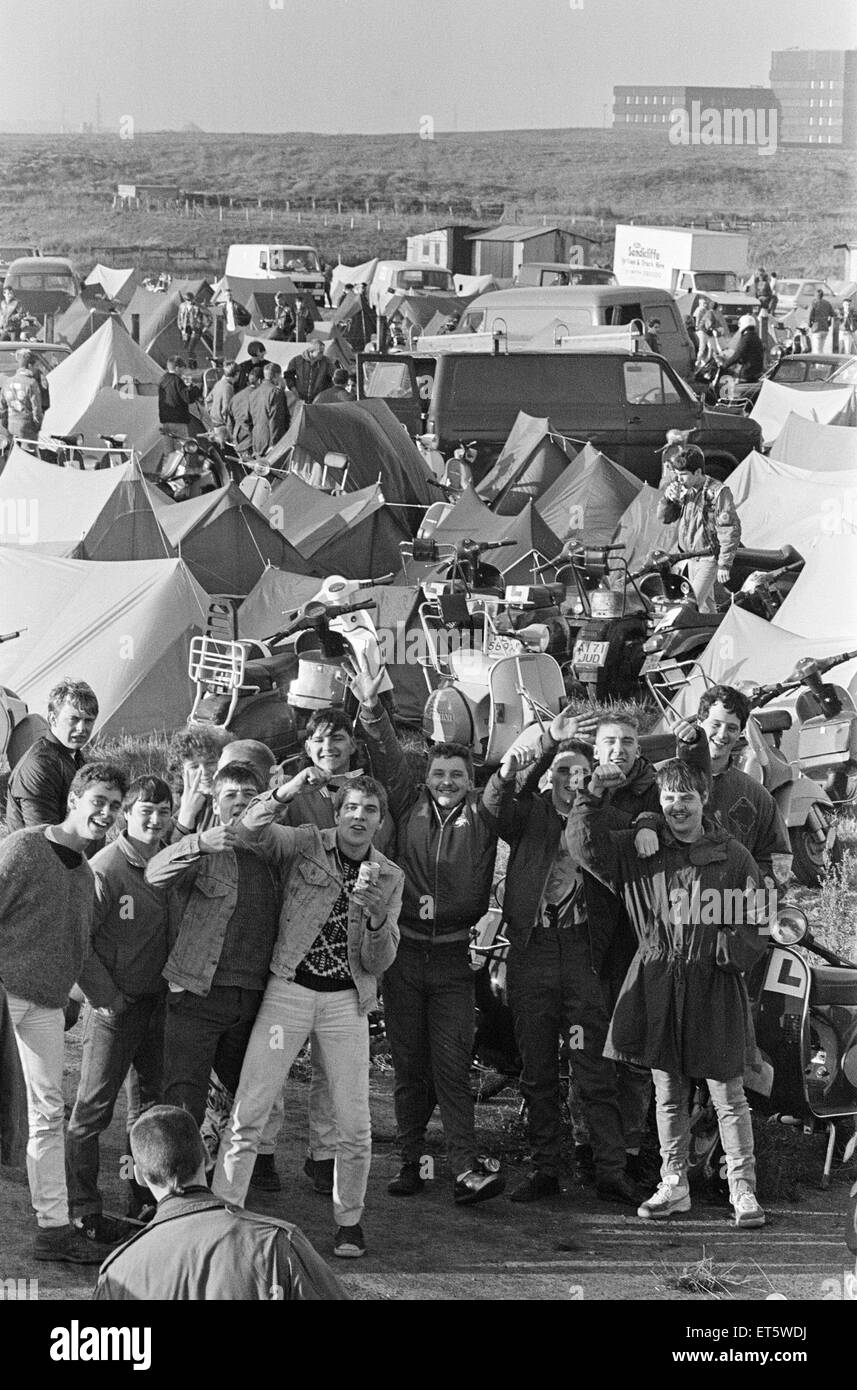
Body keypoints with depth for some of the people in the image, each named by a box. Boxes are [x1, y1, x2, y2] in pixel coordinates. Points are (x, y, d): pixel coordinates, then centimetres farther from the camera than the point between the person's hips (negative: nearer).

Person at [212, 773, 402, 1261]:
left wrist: (377, 917, -16)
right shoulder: (306, 844, 0)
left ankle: (349, 1220, 19)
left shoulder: (388, 877, 7)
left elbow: (379, 963, 4)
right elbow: (251, 829, -19)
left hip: (346, 1001, 2)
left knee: (355, 1123, 1)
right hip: (289, 990, -2)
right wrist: (287, 791, -34)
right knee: (249, 1111, -7)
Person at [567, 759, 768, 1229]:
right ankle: (673, 1185, 21)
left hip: (715, 987, -3)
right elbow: (586, 846, -1)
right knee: (667, 1091, 11)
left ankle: (743, 1190, 3)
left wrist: (726, 950, -17)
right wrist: (592, 800, -15)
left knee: (728, 1093, -2)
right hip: (657, 985, 3)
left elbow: (753, 926, 2)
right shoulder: (638, 850, 7)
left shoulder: (734, 858, 1)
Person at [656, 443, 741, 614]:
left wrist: (725, 564, -19)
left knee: (693, 604, -15)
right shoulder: (684, 491, 3)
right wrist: (667, 497, -12)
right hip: (691, 556, 8)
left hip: (709, 558, -8)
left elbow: (730, 531, -18)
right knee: (705, 602, 16)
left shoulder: (718, 492, -19)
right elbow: (664, 517, 10)